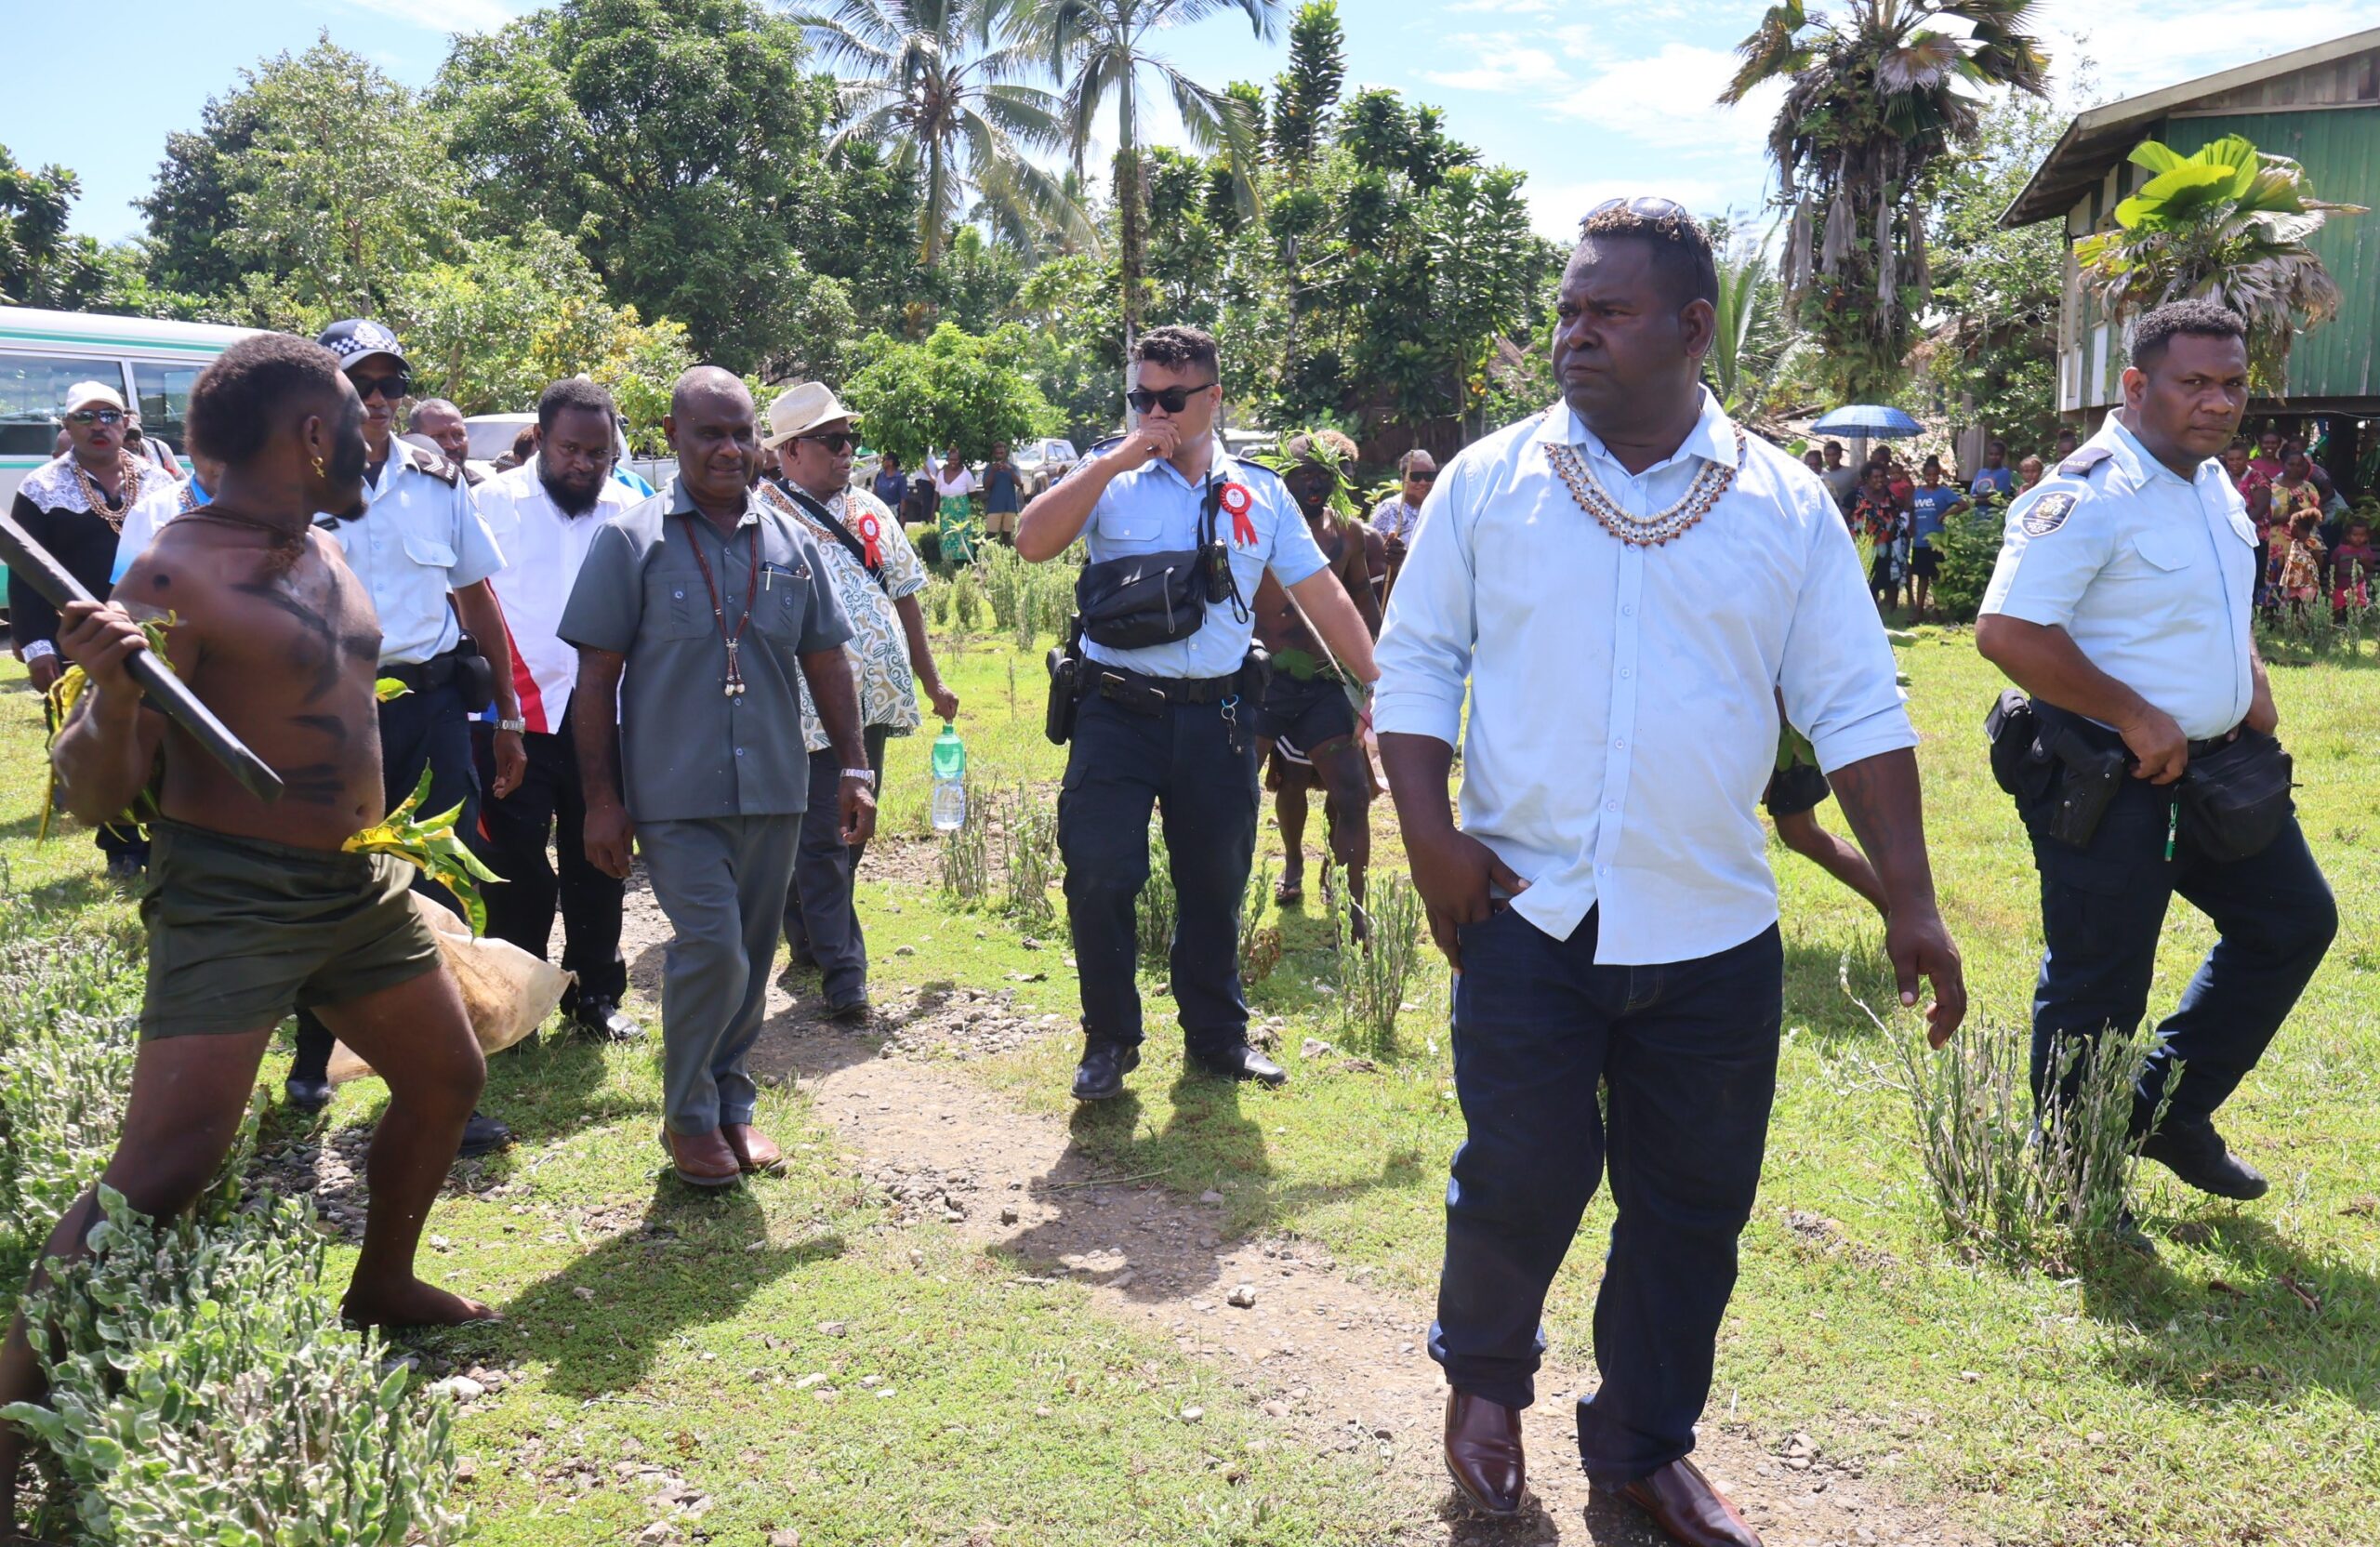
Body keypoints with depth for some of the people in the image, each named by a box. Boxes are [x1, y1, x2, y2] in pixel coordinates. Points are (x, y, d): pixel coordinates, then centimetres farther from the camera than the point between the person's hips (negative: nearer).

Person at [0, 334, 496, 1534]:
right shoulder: (177, 571, -18)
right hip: (233, 896, -9)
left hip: (360, 886, 9)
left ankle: (382, 1284, 41)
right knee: (164, 1163, -16)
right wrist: (111, 692, -39)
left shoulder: (324, 550, 7)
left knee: (445, 1078, 20)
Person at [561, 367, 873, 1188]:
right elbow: (597, 677, -3)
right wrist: (602, 800, -6)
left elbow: (825, 661, 14)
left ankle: (732, 1101, 30)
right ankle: (689, 1117, 9)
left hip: (773, 792, 4)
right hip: (675, 795, -4)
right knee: (711, 947, -12)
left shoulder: (790, 542, 9)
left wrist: (855, 769, 8)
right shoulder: (630, 540, -2)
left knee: (752, 955, 11)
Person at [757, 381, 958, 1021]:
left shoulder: (869, 510, 14)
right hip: (811, 710, -7)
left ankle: (808, 940, 32)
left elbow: (905, 597, 20)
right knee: (822, 842, -4)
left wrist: (931, 682, 20)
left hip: (876, 702, 7)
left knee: (852, 832, 15)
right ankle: (843, 974, 1)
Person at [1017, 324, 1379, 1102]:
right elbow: (1032, 543, -14)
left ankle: (1217, 1035, 31)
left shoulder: (1259, 492, 7)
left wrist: (1379, 687, 7)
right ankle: (1108, 1039, 15)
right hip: (1116, 710, -2)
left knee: (1215, 882, 12)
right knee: (1098, 877, -6)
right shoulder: (1108, 479, 1)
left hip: (1216, 716, 2)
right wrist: (1115, 460, -17)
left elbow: (1321, 594, 10)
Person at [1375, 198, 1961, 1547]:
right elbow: (1416, 662, 4)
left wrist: (1913, 901, -1)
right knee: (1522, 1179, 0)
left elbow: (1856, 707, 4)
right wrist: (1429, 835, -7)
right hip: (1531, 916, -1)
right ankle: (1484, 1381, 31)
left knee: (1694, 1205, 9)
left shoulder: (1786, 503, 3)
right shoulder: (1491, 481, 1)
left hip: (1715, 930, 2)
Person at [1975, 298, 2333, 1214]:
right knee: (2097, 992, 0)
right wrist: (2136, 720, -23)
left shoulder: (2215, 487, 10)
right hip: (2108, 782, -9)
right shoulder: (2089, 496, -19)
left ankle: (2169, 1108, 31)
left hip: (2216, 762, 10)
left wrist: (2250, 681, 8)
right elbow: (2007, 631, -28)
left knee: (2293, 920, 19)